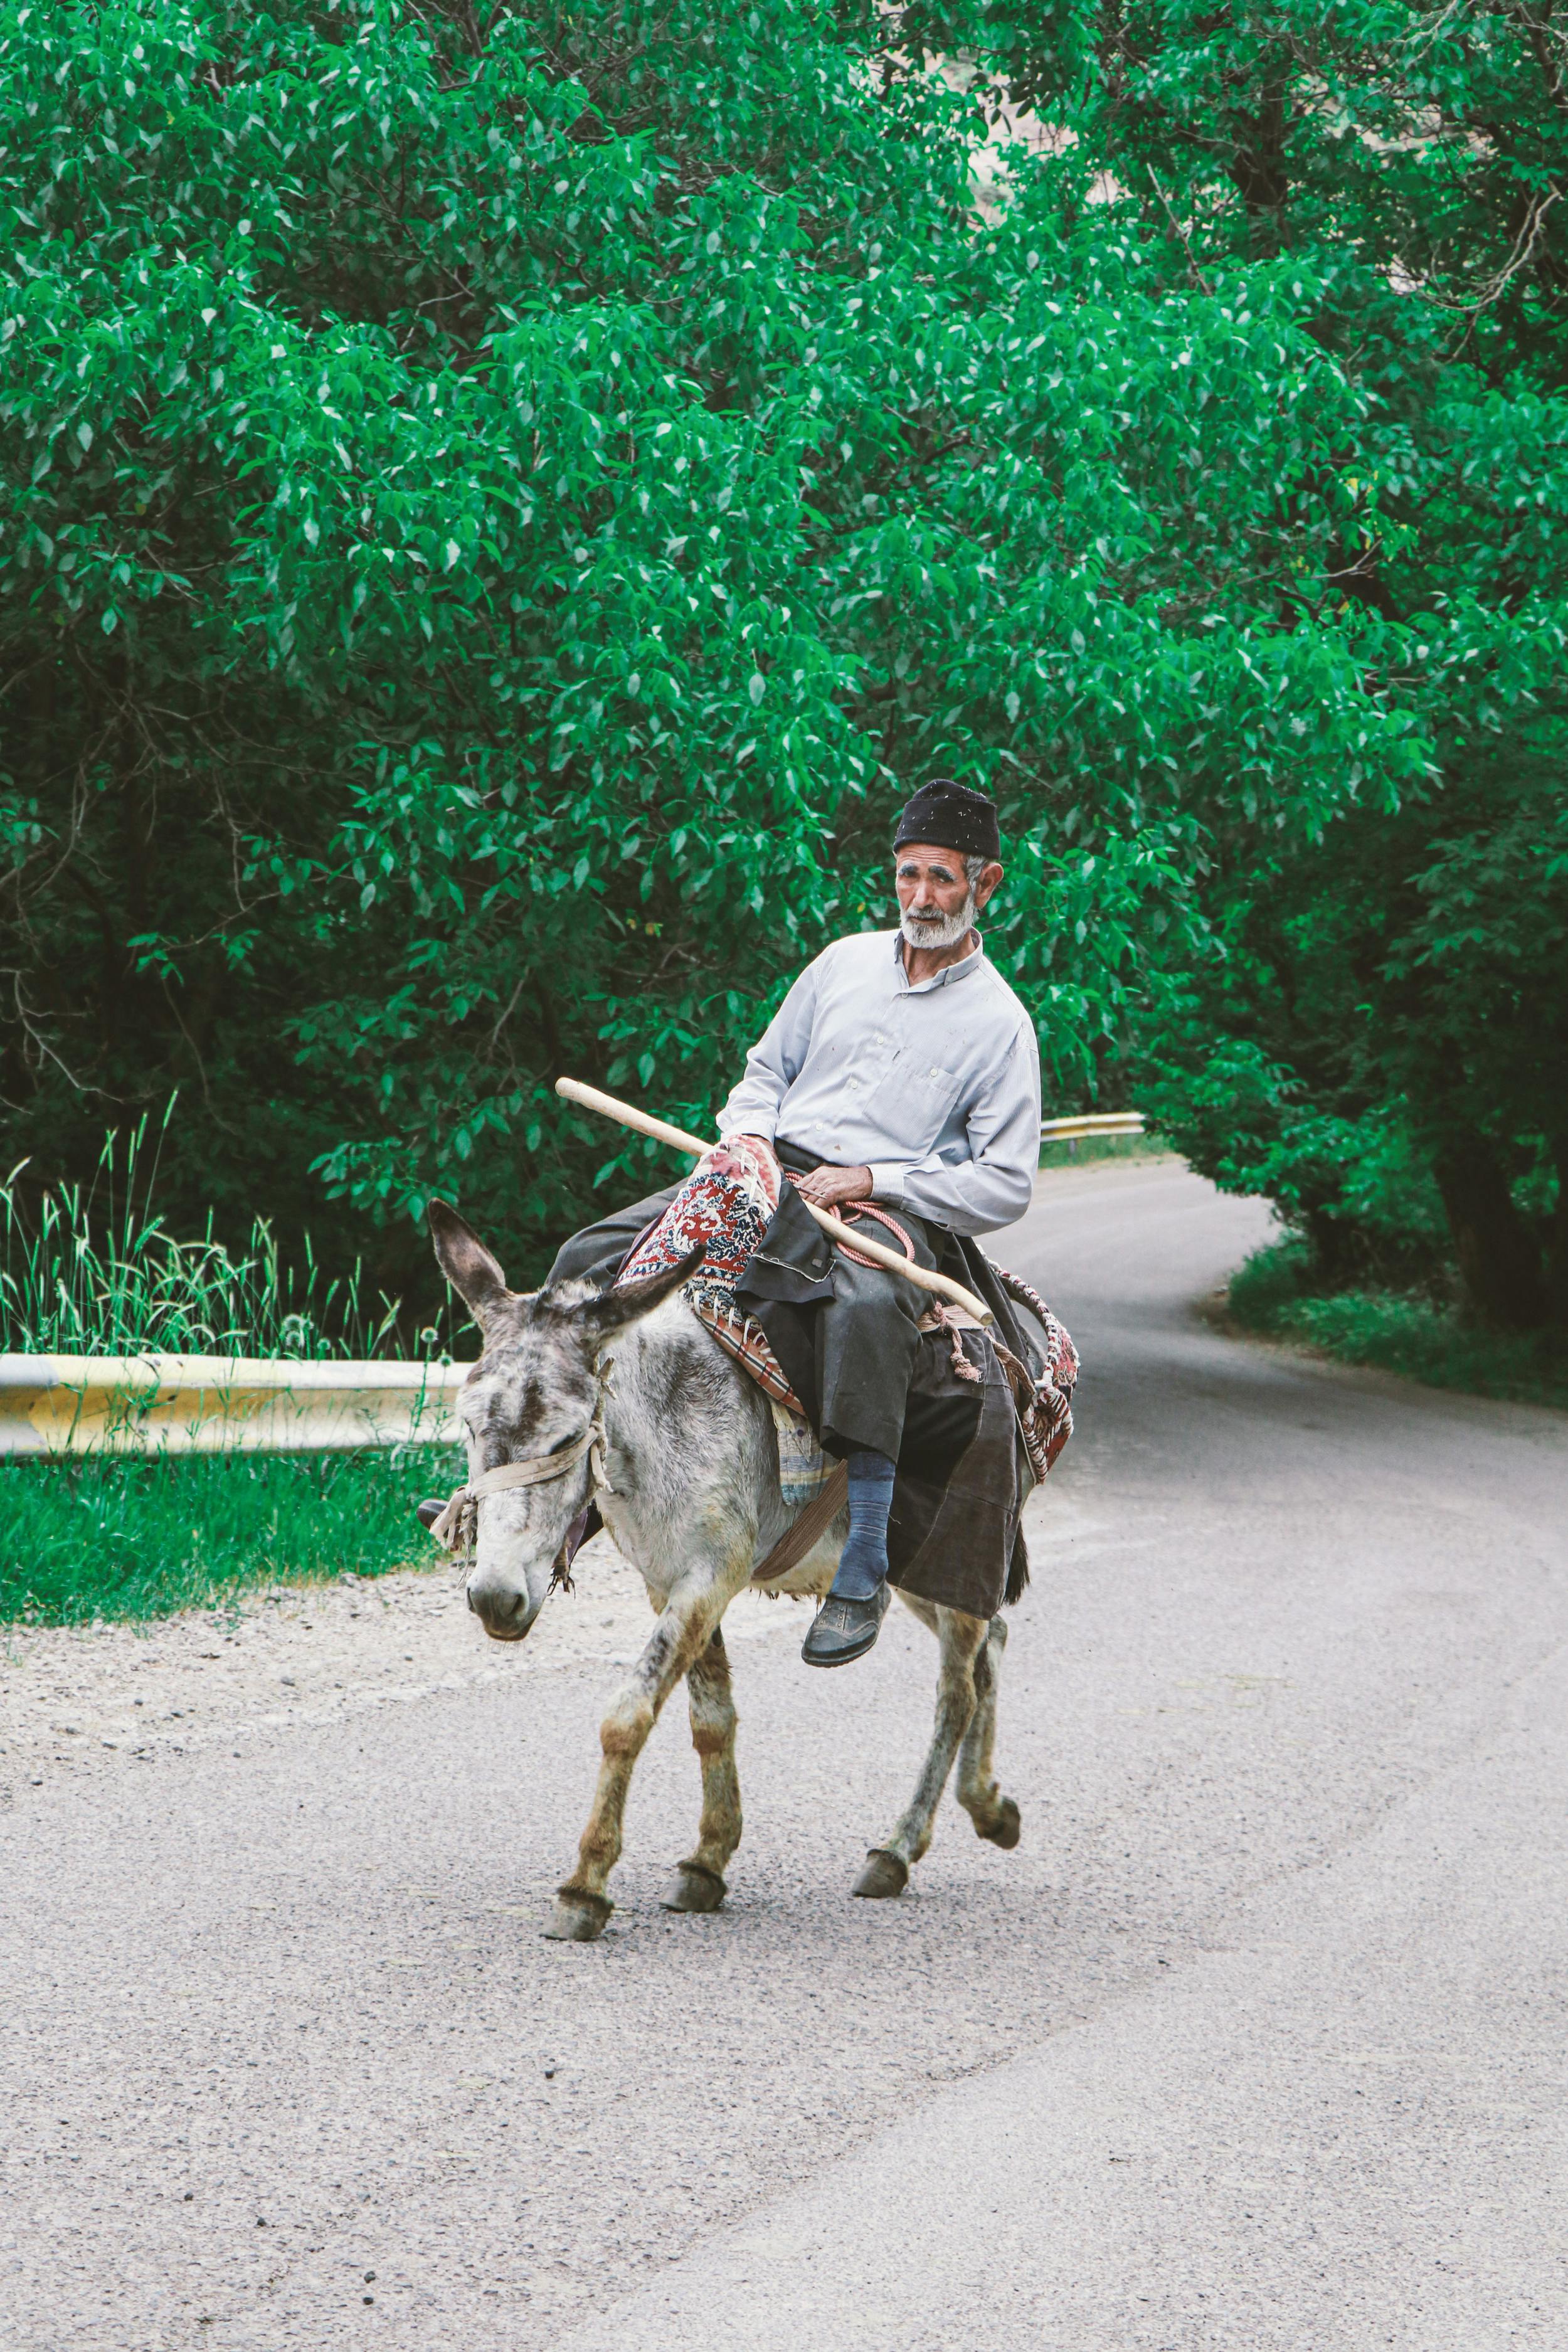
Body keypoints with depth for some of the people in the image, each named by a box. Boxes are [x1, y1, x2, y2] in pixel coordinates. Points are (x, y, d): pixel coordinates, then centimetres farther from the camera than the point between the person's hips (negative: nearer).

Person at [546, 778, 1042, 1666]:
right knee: (598, 1256, -11)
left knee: (868, 1306, -41)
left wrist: (872, 1180, -12)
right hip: (777, 1176, 6)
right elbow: (767, 1070, 27)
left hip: (893, 1213, -5)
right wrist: (748, 1135, 3)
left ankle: (863, 1571, -38)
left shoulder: (1000, 1022, 3)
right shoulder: (846, 961, 18)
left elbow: (1006, 1185, -3)